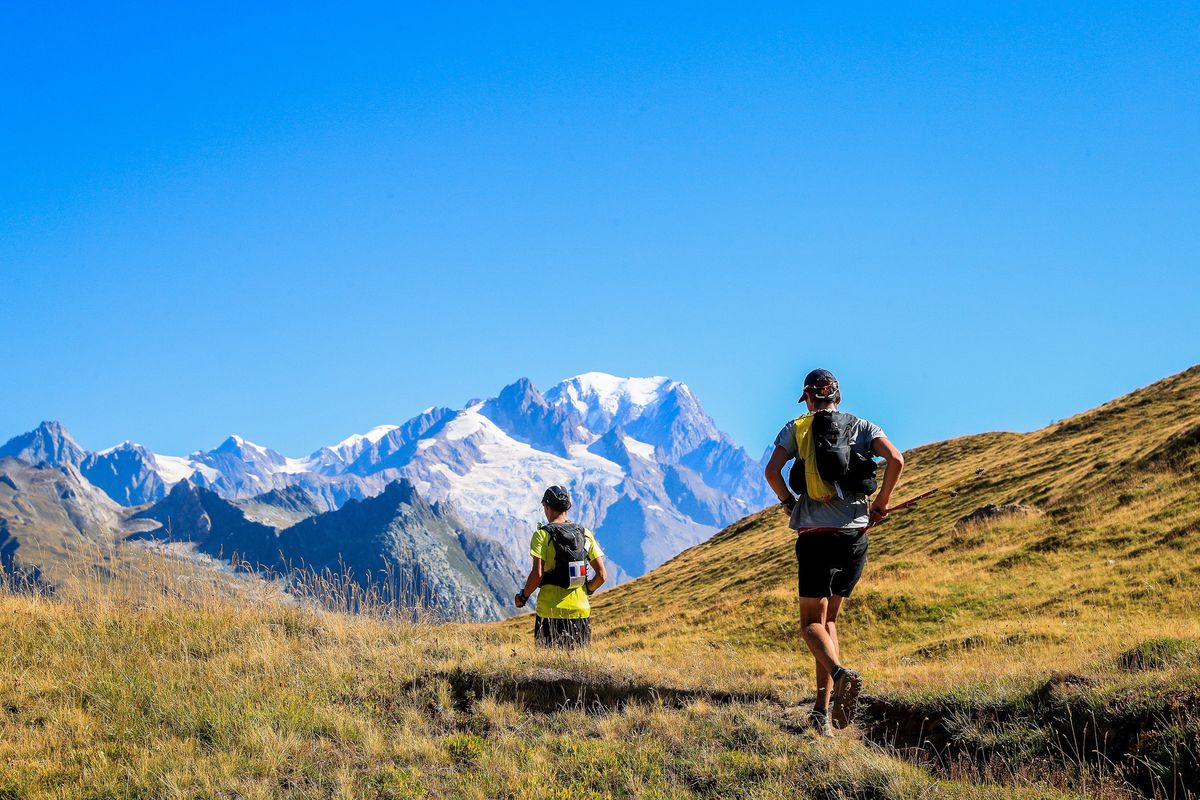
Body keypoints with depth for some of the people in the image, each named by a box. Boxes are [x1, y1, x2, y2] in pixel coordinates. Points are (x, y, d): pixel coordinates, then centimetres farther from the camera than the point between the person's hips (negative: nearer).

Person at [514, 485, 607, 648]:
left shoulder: (543, 534, -6)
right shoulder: (585, 534, 6)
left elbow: (537, 574, -16)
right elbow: (602, 575, 3)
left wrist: (523, 596, 0)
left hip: (550, 611, -4)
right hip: (581, 610, 4)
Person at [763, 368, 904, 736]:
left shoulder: (795, 428, 6)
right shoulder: (862, 427, 10)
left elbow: (772, 471, -8)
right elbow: (896, 460, -6)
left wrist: (788, 501, 9)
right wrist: (882, 500, 7)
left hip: (814, 536, -3)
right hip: (855, 535, 3)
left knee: (812, 622, 3)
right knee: (828, 618, 15)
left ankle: (840, 673, -30)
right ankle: (822, 711, 8)